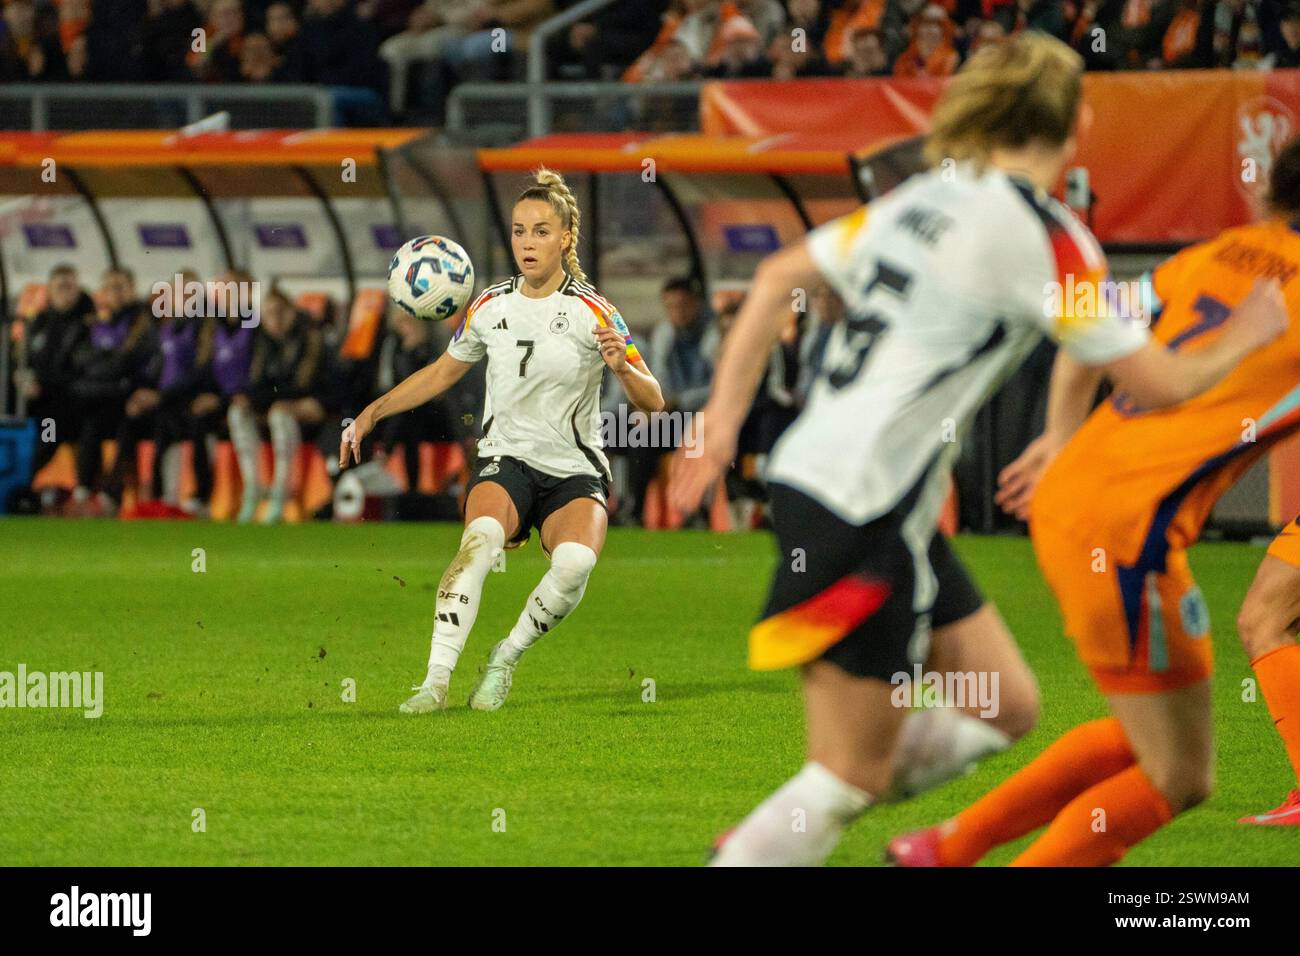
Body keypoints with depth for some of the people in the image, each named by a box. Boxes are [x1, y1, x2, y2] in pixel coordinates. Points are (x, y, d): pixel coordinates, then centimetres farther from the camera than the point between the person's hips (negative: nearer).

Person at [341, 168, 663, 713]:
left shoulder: (593, 313, -5)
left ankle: (506, 658, -7)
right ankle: (436, 681, -39)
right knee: (481, 537, -33)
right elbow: (443, 372, 22)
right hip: (505, 462, 1)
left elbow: (651, 403, -6)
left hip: (575, 472, -1)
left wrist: (622, 367, -28)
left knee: (575, 562, -33)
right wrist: (374, 411, 13)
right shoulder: (490, 307, 5)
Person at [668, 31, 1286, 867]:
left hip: (811, 473, 9)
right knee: (851, 779, -3)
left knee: (1006, 707, 14)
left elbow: (778, 279, 17)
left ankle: (781, 829, 14)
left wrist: (726, 416, 15)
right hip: (865, 514, -9)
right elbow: (1158, 384, -6)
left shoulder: (925, 199, 13)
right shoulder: (1046, 234, -10)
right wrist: (1242, 339, 13)